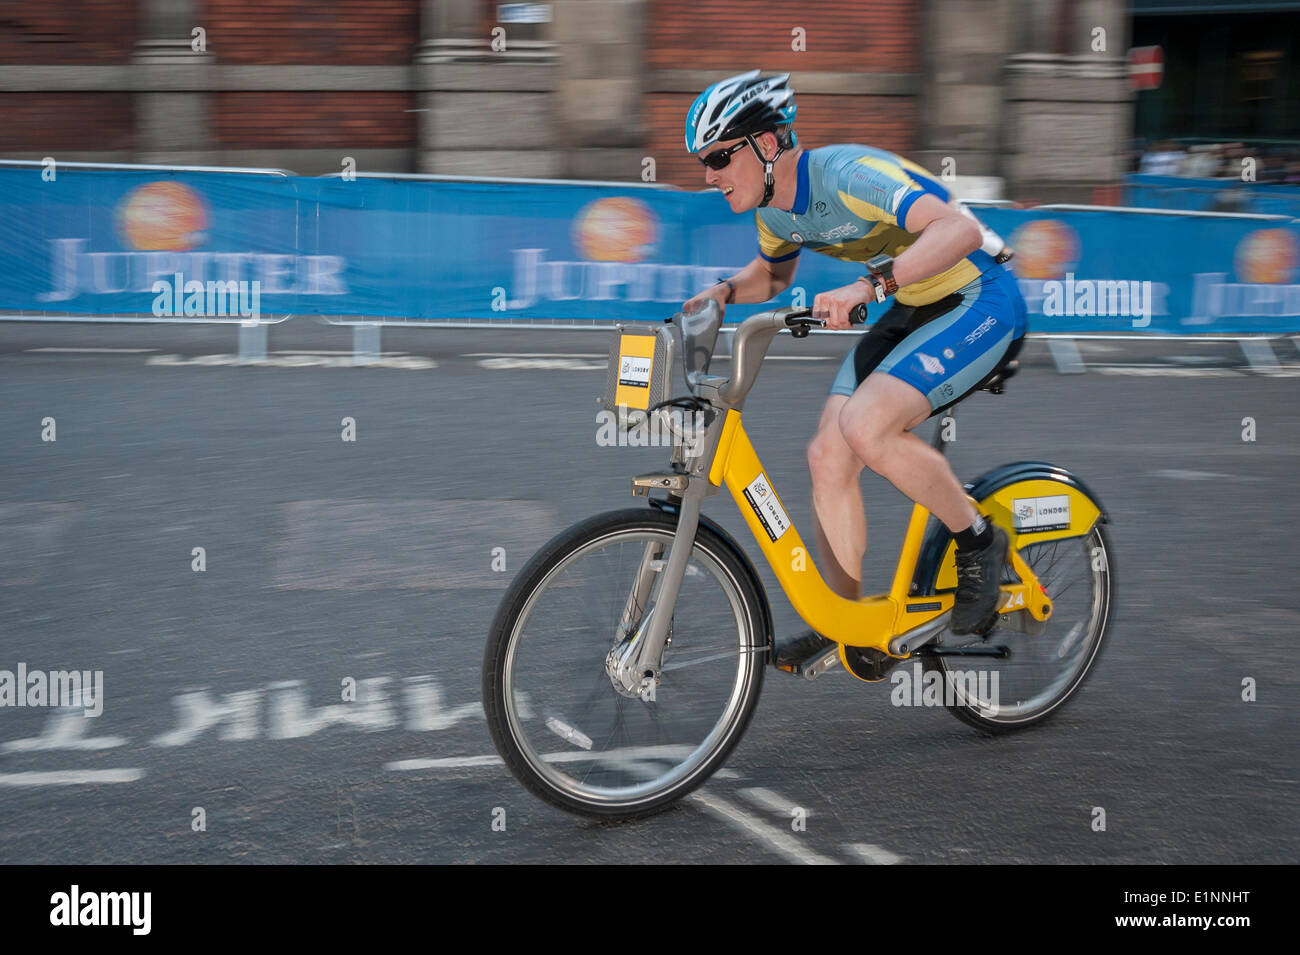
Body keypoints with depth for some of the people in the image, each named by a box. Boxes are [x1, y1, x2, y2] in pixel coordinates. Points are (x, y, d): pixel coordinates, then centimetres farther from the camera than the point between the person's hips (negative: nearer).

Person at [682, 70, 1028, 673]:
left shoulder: (847, 175, -26)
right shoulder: (774, 206, 1)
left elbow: (958, 229, -39)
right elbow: (773, 273, 24)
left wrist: (871, 284, -48)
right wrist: (724, 292, 3)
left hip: (981, 305, -9)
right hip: (915, 312, 9)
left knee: (865, 426, -28)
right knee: (829, 455, -3)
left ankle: (978, 541, -6)